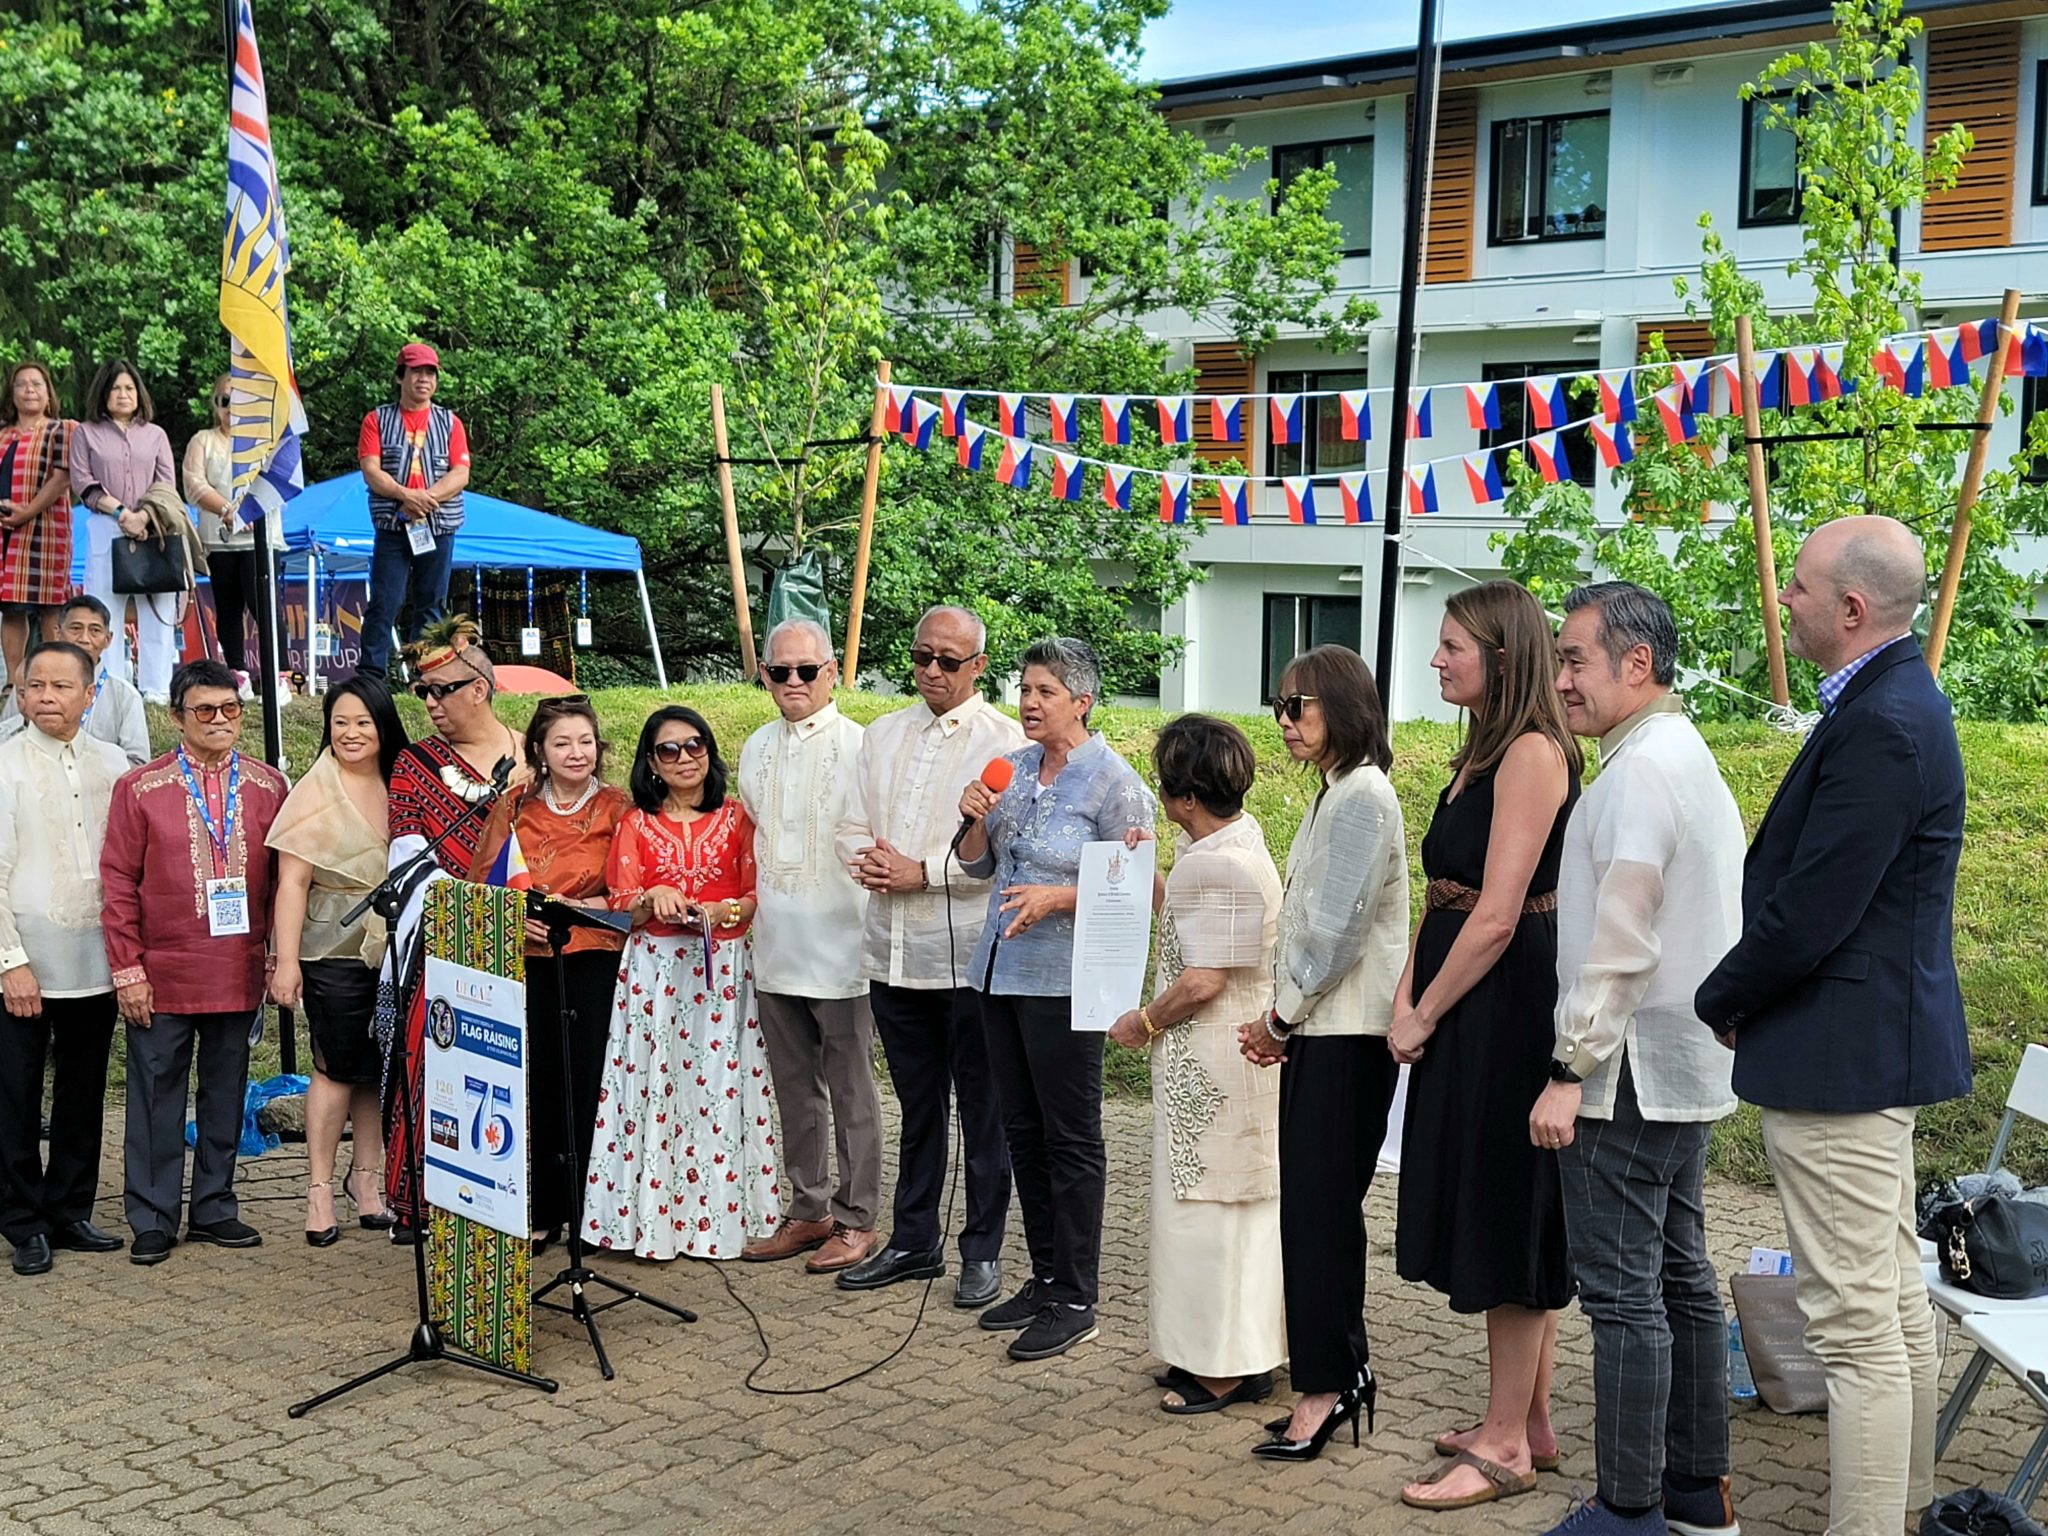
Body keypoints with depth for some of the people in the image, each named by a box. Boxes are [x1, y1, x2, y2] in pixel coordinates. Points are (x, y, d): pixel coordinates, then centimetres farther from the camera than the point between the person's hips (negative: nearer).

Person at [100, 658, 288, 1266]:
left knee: (226, 1095, 11)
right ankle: (152, 1221, 14)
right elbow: (118, 882, -2)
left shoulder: (267, 787, 6)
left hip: (239, 975, 2)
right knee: (156, 1097, 4)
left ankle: (214, 1210, 23)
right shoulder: (141, 788, -1)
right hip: (162, 976, -2)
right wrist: (127, 969, -7)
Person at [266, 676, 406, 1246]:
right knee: (338, 1068, 1)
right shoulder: (314, 793, -7)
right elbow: (292, 883, -9)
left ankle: (366, 1177, 23)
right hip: (335, 953, -4)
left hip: (395, 949, 4)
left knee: (381, 1069, 9)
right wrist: (286, 961, -14)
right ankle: (320, 1188, 12)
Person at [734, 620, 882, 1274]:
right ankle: (808, 1211, 24)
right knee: (794, 1089, 13)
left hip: (841, 946, -6)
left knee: (851, 1090, 2)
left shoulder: (860, 748, -7)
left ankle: (856, 1219, 11)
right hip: (775, 948, 6)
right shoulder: (755, 750, 11)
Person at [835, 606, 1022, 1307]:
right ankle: (913, 1241, 27)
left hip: (968, 954, -5)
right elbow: (853, 827, 13)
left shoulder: (1003, 741, -6)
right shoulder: (882, 735, 13)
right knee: (917, 1108, 17)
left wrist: (921, 871, -16)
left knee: (982, 1111, 5)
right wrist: (869, 863, -9)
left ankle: (983, 1252, 15)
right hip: (894, 953, 6)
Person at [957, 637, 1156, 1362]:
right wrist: (977, 819, -2)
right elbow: (977, 865, 17)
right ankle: (1044, 1276, 25)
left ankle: (1075, 1301, 7)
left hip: (1064, 981, -7)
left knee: (1070, 1139, 0)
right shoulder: (1015, 769, 11)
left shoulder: (1114, 780, -10)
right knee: (1023, 1131, 13)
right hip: (1002, 972, 7)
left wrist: (1056, 898, -22)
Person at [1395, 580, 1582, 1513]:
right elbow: (1442, 895, 12)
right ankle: (1526, 1424, 26)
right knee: (1491, 1217, 15)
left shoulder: (1532, 753, -16)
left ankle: (1508, 1447, 9)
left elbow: (1496, 917, -20)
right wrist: (1405, 998, 1)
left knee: (1506, 1221, -1)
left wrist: (1425, 1015, -11)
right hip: (1467, 1005, 10)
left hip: (1510, 1006, -10)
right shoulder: (1481, 754, 15)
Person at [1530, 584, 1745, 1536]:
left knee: (1622, 1292, -6)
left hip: (1629, 1069, -11)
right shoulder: (1691, 758, 16)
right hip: (1686, 1066, 11)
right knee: (1681, 1278, 15)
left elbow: (1621, 943, -21)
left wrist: (1571, 1070, -18)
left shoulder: (1640, 769, -16)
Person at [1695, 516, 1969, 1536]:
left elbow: (1807, 916, -23)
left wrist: (1719, 1002, -6)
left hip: (1841, 1059, -11)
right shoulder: (1894, 704, 11)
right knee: (1894, 1300, 19)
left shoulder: (1883, 726, -21)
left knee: (1855, 1326, -4)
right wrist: (1744, 996, 9)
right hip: (1877, 1045, 11)